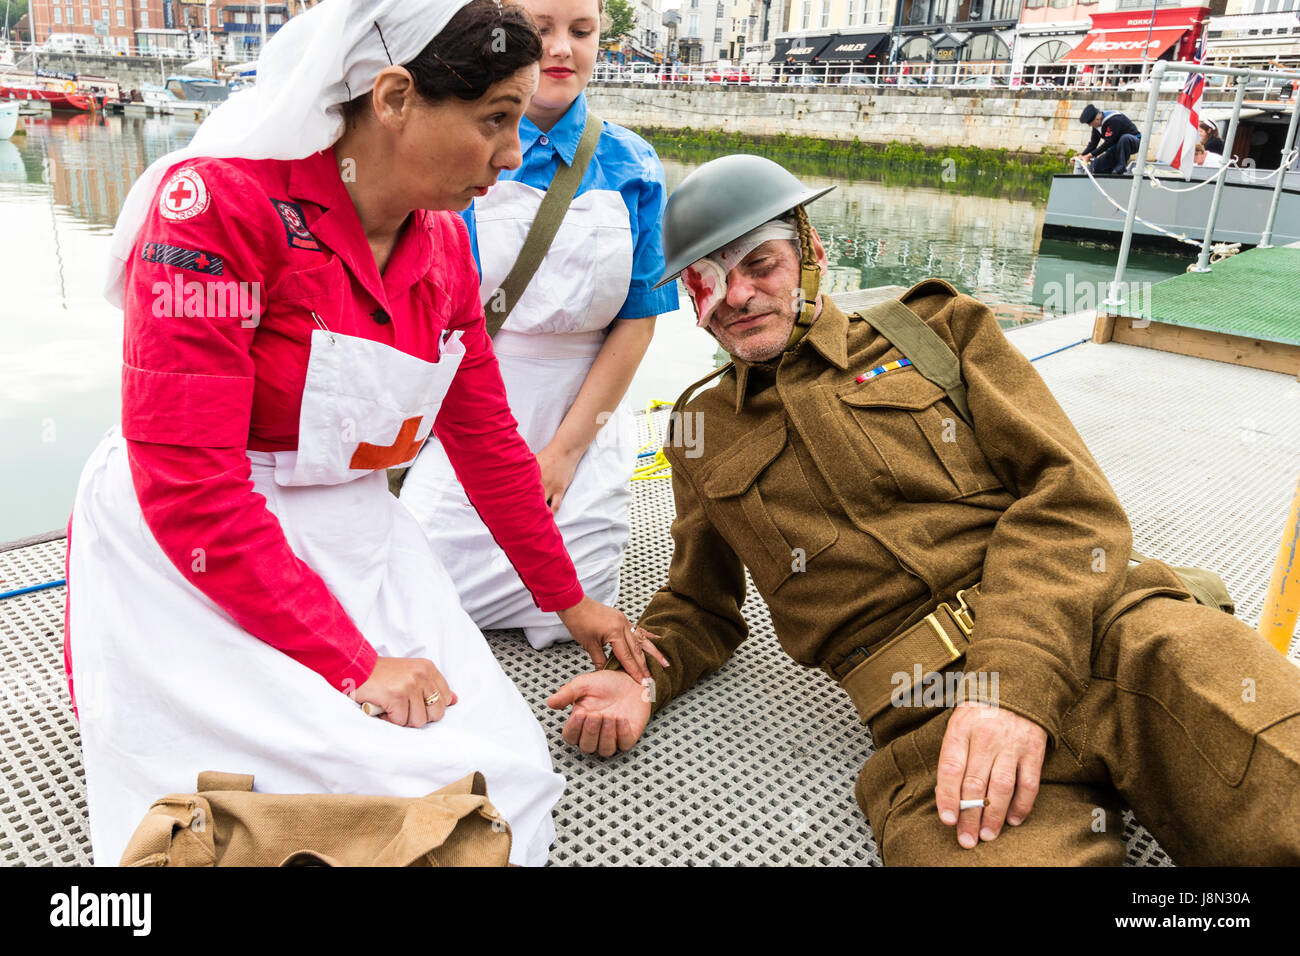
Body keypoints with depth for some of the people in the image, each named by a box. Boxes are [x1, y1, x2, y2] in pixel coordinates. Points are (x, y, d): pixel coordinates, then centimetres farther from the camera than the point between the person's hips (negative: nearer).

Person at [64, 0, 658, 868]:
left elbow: (488, 439, 10)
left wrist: (568, 600, 16)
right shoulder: (218, 203, -19)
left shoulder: (443, 242, 2)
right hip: (190, 567, -5)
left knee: (503, 771, -11)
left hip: (355, 543, 6)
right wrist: (353, 664, -20)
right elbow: (191, 491, -21)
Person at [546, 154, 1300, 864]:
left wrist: (1017, 677, -13)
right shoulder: (703, 433, 17)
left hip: (1106, 625, 1)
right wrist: (643, 675, 2)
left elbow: (1071, 496, 2)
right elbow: (701, 609, 25)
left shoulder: (938, 329, 13)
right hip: (937, 713, 0)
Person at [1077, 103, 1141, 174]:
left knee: (1125, 138, -42)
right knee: (1096, 166, -8)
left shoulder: (1114, 120, -29)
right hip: (1116, 147, 7)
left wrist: (1091, 155, -30)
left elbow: (1108, 142, -31)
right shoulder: (1096, 126, -3)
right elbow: (1093, 143, 0)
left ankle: (1122, 167, -31)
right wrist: (1082, 155, -14)